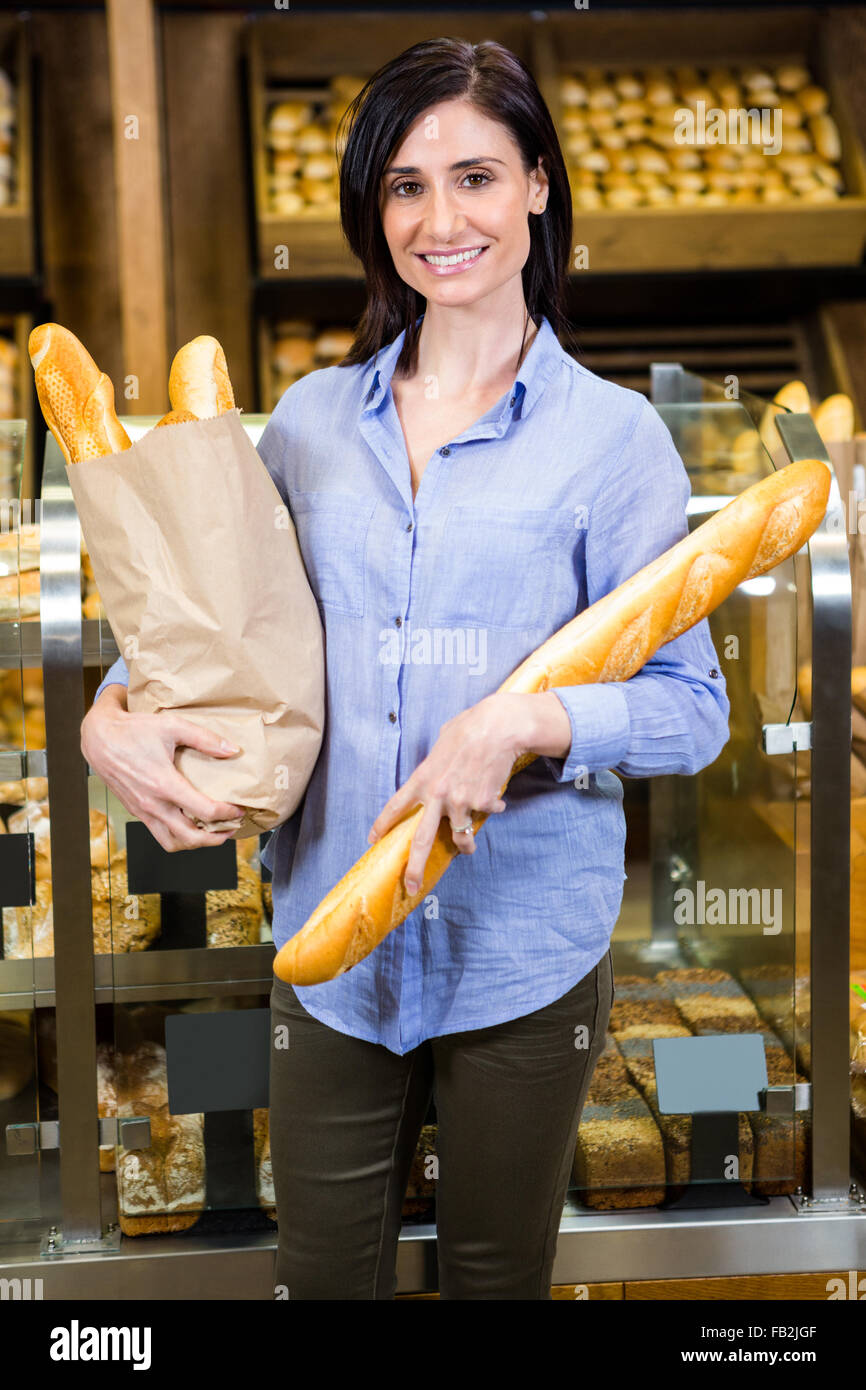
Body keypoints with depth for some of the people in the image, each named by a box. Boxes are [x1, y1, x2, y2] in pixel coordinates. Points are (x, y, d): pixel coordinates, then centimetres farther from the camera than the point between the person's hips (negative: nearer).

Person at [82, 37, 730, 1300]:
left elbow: (693, 707, -8)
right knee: (320, 1273, 18)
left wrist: (524, 725, -25)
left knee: (496, 1274, 18)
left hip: (523, 947, -2)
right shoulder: (313, 415, 4)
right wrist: (114, 713, -7)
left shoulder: (612, 435, -6)